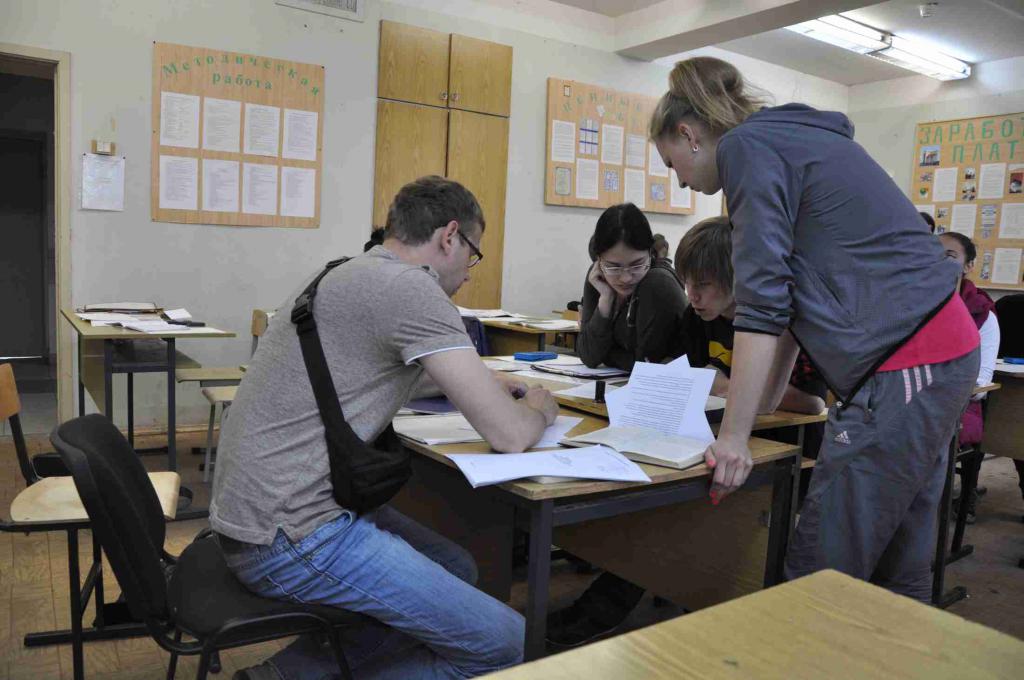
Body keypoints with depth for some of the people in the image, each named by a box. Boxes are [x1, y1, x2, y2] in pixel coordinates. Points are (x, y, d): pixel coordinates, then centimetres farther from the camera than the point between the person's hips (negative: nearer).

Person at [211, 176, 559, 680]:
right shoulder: (410, 288, -17)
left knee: (456, 568, 17)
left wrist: (482, 385, 20)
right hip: (289, 537, -10)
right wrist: (538, 409, 6)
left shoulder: (350, 275, 13)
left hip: (260, 504, 10)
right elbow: (509, 435, -18)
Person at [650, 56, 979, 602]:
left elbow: (762, 305, -15)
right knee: (899, 571, 17)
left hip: (902, 367, -10)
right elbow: (792, 297, 23)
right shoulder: (790, 138, 22)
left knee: (818, 576, -5)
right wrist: (757, 406, 23)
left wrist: (733, 438, -10)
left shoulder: (745, 146, -6)